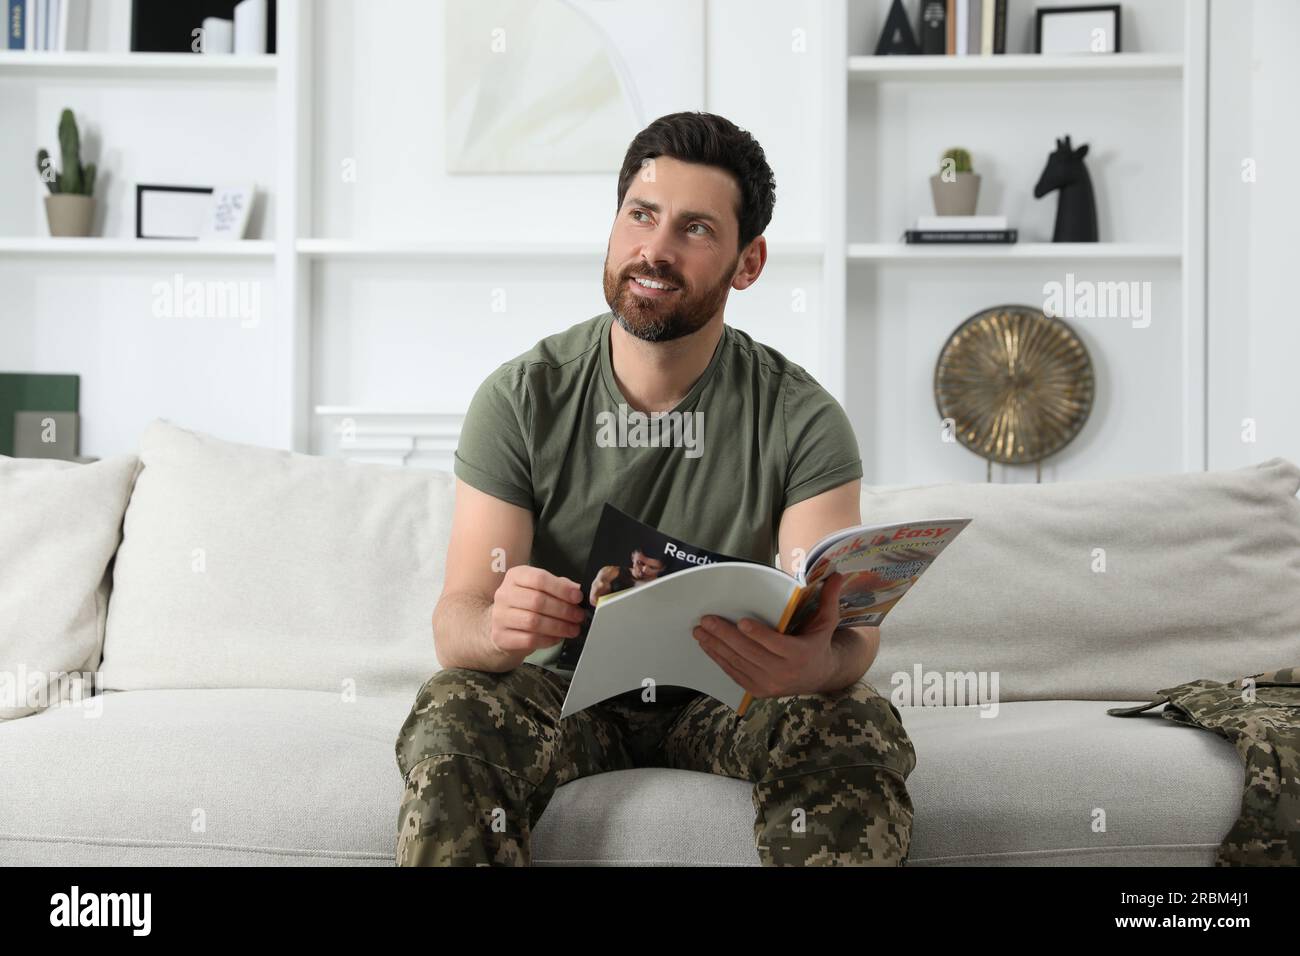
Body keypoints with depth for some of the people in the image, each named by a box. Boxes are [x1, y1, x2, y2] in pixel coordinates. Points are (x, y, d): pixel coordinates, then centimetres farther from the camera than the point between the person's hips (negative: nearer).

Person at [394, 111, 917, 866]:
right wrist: (498, 628, -41)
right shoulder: (521, 400, -7)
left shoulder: (800, 419, -8)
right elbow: (457, 618, -14)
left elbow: (848, 630, -18)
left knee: (863, 729, -31)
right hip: (567, 690, 0)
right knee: (449, 719, -33)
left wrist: (815, 662, -45)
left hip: (728, 698, 0)